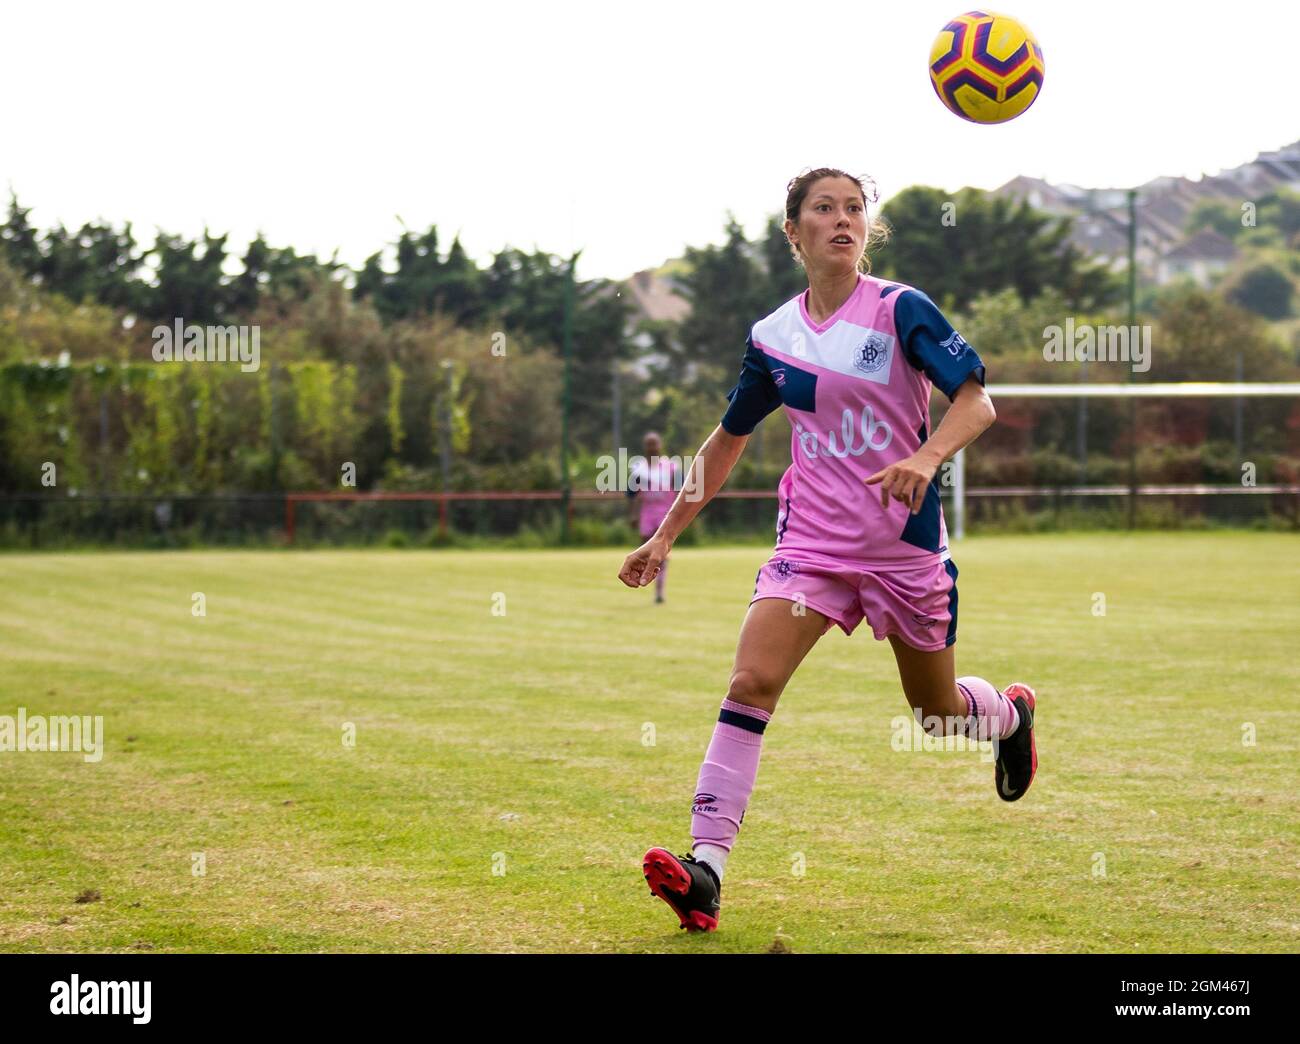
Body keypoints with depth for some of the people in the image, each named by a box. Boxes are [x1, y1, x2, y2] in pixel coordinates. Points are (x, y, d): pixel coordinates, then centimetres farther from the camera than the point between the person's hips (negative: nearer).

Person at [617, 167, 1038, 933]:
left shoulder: (901, 309, -9)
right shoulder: (773, 336, 3)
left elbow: (977, 402, -15)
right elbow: (729, 439, 16)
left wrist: (926, 458, -35)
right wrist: (666, 535, 16)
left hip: (905, 544, -2)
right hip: (811, 540, 2)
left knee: (938, 712, 14)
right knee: (751, 682, -19)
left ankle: (1012, 713, 52)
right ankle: (707, 868, -23)